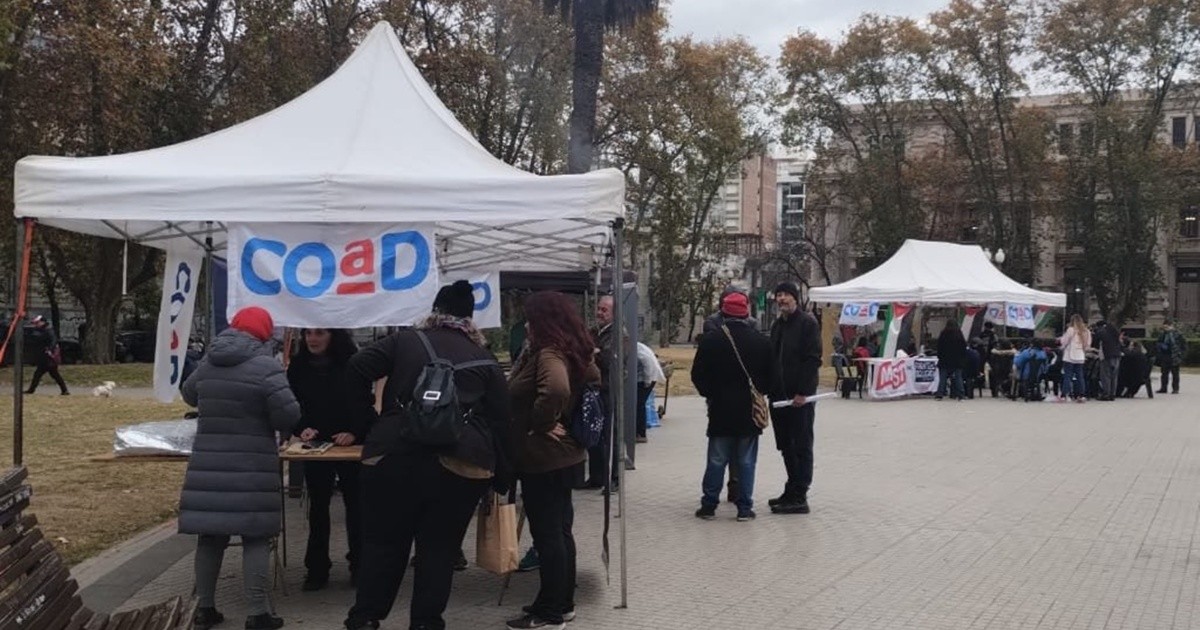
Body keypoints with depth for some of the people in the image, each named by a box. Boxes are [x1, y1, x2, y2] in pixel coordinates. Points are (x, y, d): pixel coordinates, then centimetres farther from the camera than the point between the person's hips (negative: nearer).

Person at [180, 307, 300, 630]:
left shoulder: (207, 363, 8)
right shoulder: (265, 365, -12)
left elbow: (189, 395, 26)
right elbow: (289, 414, -18)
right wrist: (270, 423, 4)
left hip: (207, 463, 5)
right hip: (252, 467, -5)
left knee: (210, 536, 12)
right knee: (255, 538, 1)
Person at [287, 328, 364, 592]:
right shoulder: (298, 367, 0)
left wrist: (354, 433, -20)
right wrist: (302, 429, -15)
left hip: (350, 444, -2)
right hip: (314, 446, 2)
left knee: (355, 503, 6)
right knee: (317, 506, 7)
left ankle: (359, 564, 17)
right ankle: (317, 568, 15)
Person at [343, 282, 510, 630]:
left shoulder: (406, 340, 14)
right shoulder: (485, 359, 16)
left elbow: (357, 368, 2)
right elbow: (501, 422, 13)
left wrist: (370, 420, 11)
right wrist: (503, 480, 18)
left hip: (394, 454, 0)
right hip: (462, 462, 0)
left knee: (383, 542, 10)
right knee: (439, 548, 9)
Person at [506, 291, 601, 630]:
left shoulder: (548, 354, -21)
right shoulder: (574, 352, 8)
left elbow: (556, 390, -40)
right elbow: (593, 382, 23)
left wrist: (538, 425, -25)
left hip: (542, 458, -10)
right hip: (565, 453, 10)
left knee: (547, 534, 0)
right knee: (560, 530, 17)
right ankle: (562, 603, 28)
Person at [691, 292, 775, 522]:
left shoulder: (711, 341, -7)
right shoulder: (761, 341, -2)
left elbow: (698, 375, -3)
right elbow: (772, 375, 3)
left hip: (721, 408, -1)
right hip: (750, 410, 1)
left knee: (717, 460, 7)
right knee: (746, 461, 6)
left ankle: (709, 505, 11)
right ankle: (745, 508, 8)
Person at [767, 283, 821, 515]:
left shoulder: (808, 323, -9)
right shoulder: (777, 325, 17)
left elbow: (813, 360, -15)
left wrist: (803, 392, -19)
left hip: (800, 397, -8)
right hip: (780, 395, 8)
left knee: (801, 446, -3)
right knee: (786, 446, 13)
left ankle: (799, 497, 0)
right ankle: (792, 492, 22)